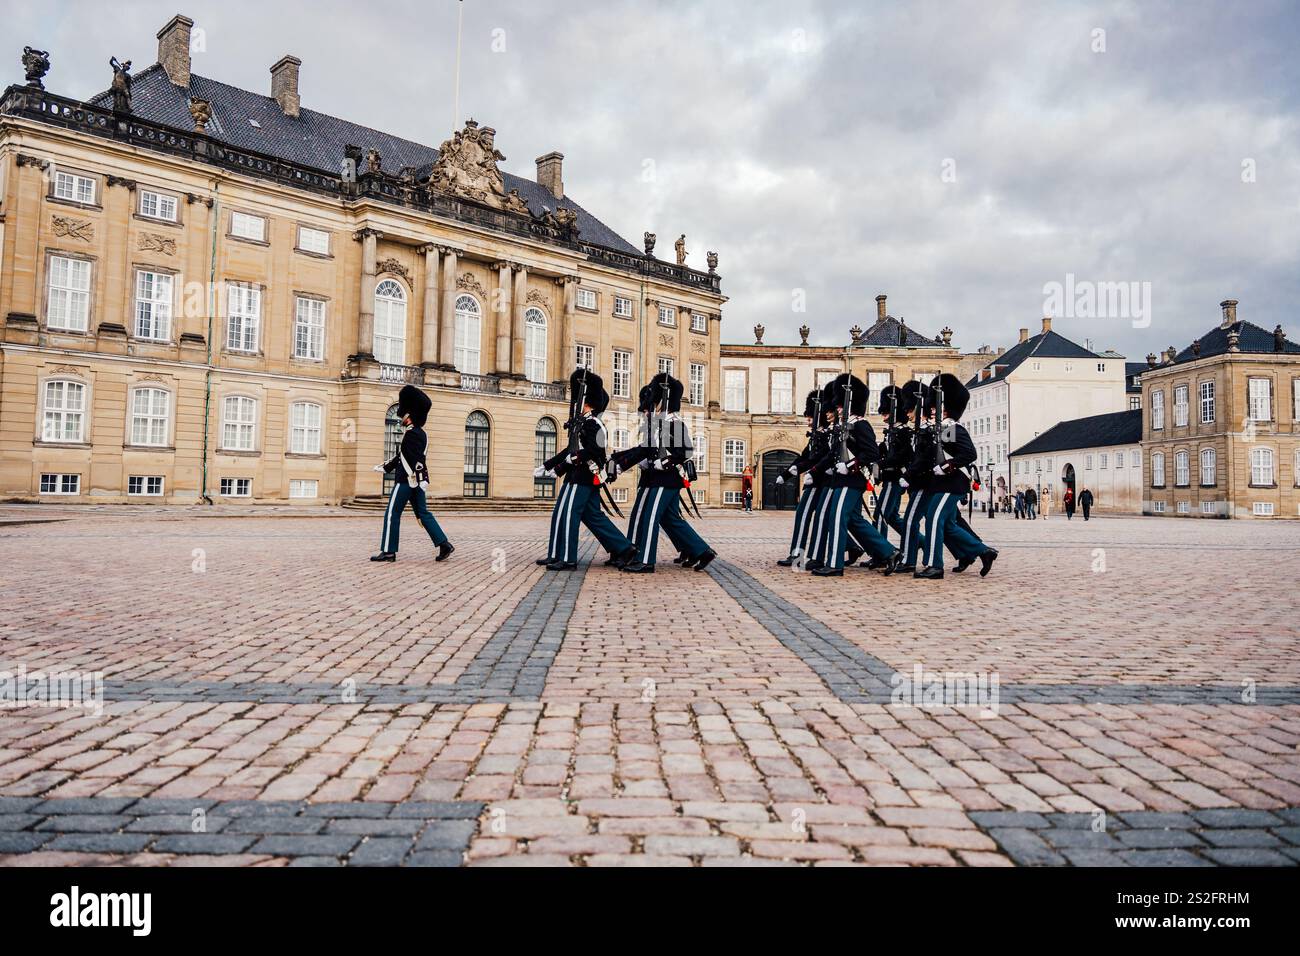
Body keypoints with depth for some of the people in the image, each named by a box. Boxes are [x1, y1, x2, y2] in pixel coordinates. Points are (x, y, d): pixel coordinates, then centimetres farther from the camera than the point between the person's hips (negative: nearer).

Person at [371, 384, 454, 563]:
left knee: (392, 514, -1)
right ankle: (444, 544, 4)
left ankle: (388, 552, 3)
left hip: (407, 480, -9)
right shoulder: (421, 433, 15)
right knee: (423, 513, 10)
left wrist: (420, 480, -27)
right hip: (416, 481, 9)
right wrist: (384, 467, 27)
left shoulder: (410, 433, -15)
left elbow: (416, 458, -23)